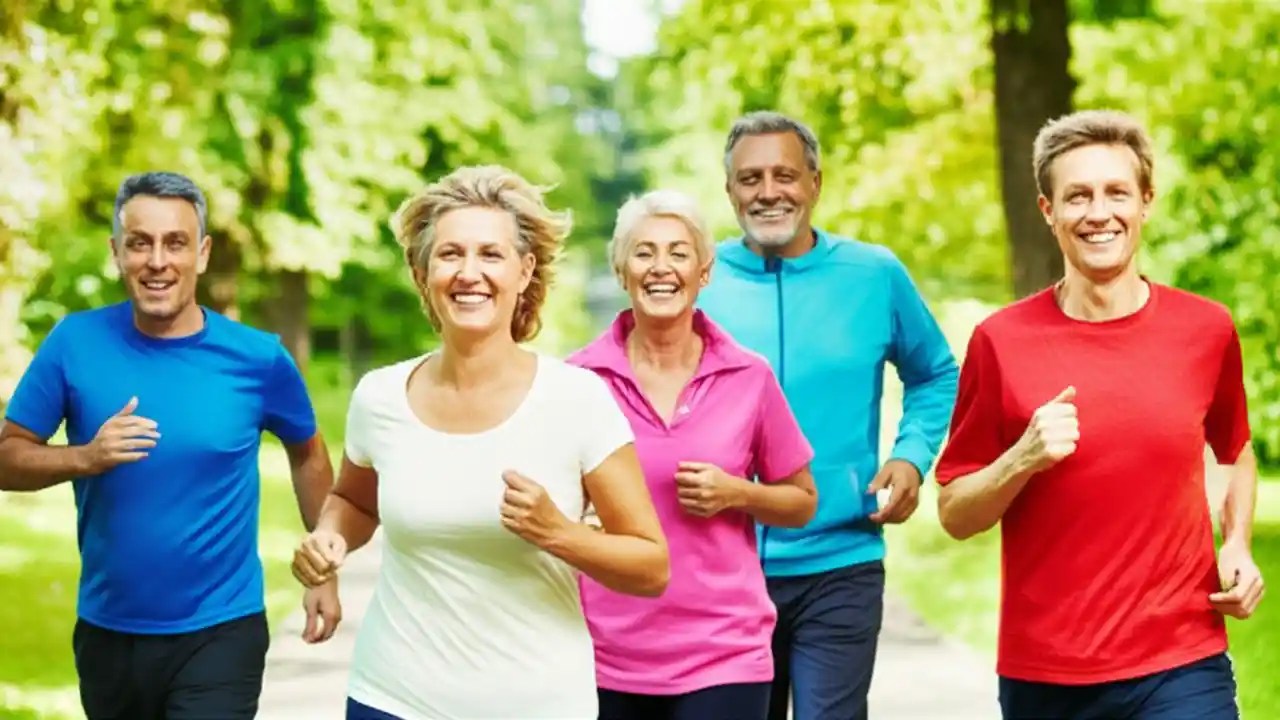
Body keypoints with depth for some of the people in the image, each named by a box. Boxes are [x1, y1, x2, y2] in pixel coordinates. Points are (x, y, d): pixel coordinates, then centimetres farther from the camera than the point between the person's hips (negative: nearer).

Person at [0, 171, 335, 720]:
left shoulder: (257, 359, -7)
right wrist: (86, 457, -21)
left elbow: (307, 454, 10)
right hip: (105, 632, 2)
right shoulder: (76, 342, -7)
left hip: (221, 632, -2)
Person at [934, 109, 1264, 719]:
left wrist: (1237, 545, 4)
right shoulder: (1001, 341, -4)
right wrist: (1023, 460, -17)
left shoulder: (1206, 330, 1)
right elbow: (954, 515, 1)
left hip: (1181, 667, 0)